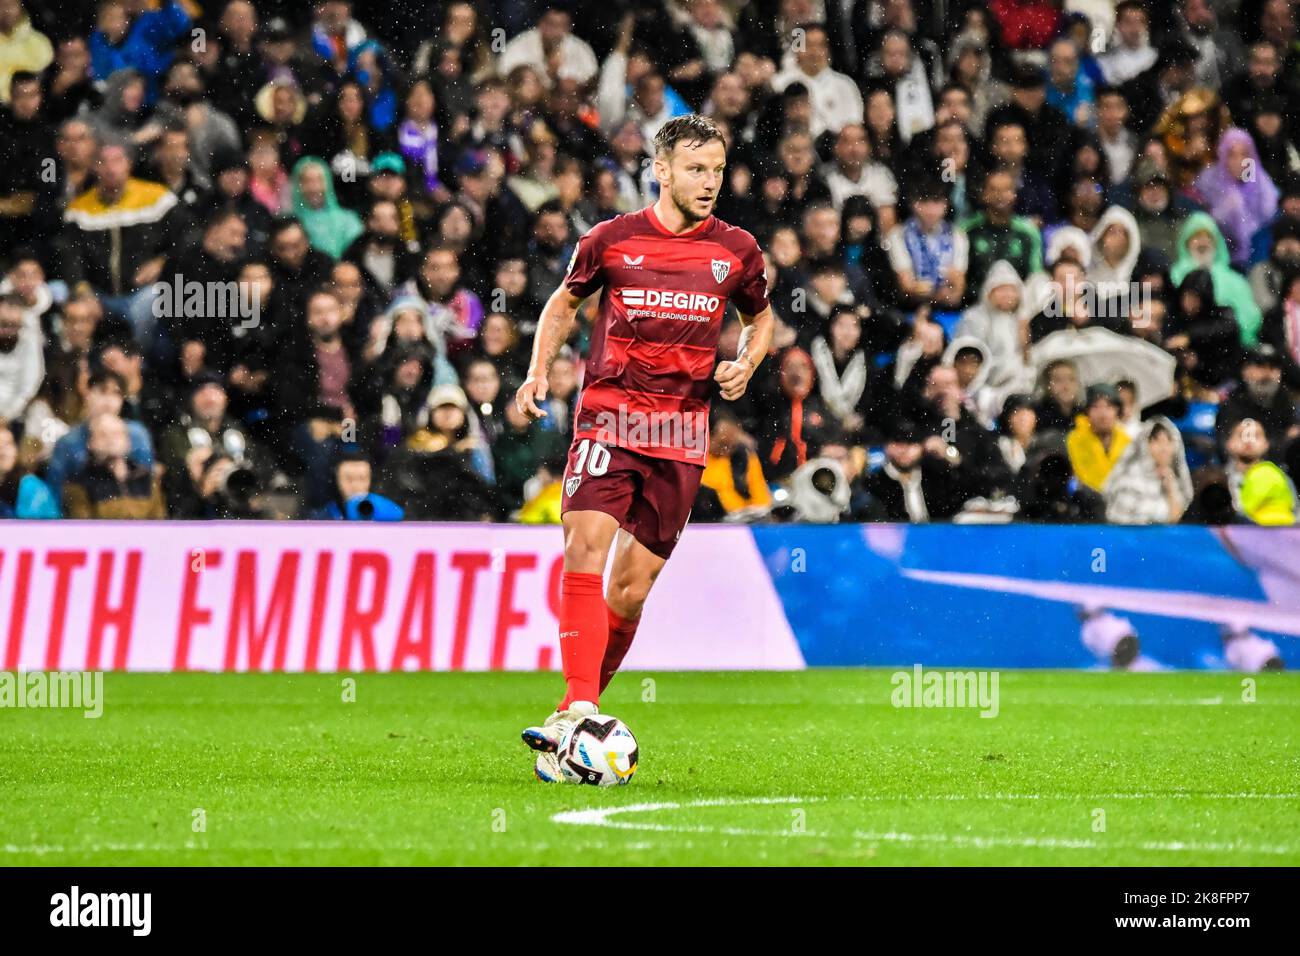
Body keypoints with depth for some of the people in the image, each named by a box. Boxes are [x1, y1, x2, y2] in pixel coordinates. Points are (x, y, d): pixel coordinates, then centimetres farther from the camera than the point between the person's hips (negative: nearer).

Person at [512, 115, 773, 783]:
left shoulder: (736, 251, 5)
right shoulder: (611, 240, 1)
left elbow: (760, 318, 22)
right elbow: (565, 301, 18)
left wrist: (745, 365, 2)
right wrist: (539, 370, 4)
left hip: (681, 433, 2)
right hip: (608, 416, -2)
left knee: (632, 588, 1)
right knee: (585, 548, -22)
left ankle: (567, 728, 13)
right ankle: (578, 708, -24)